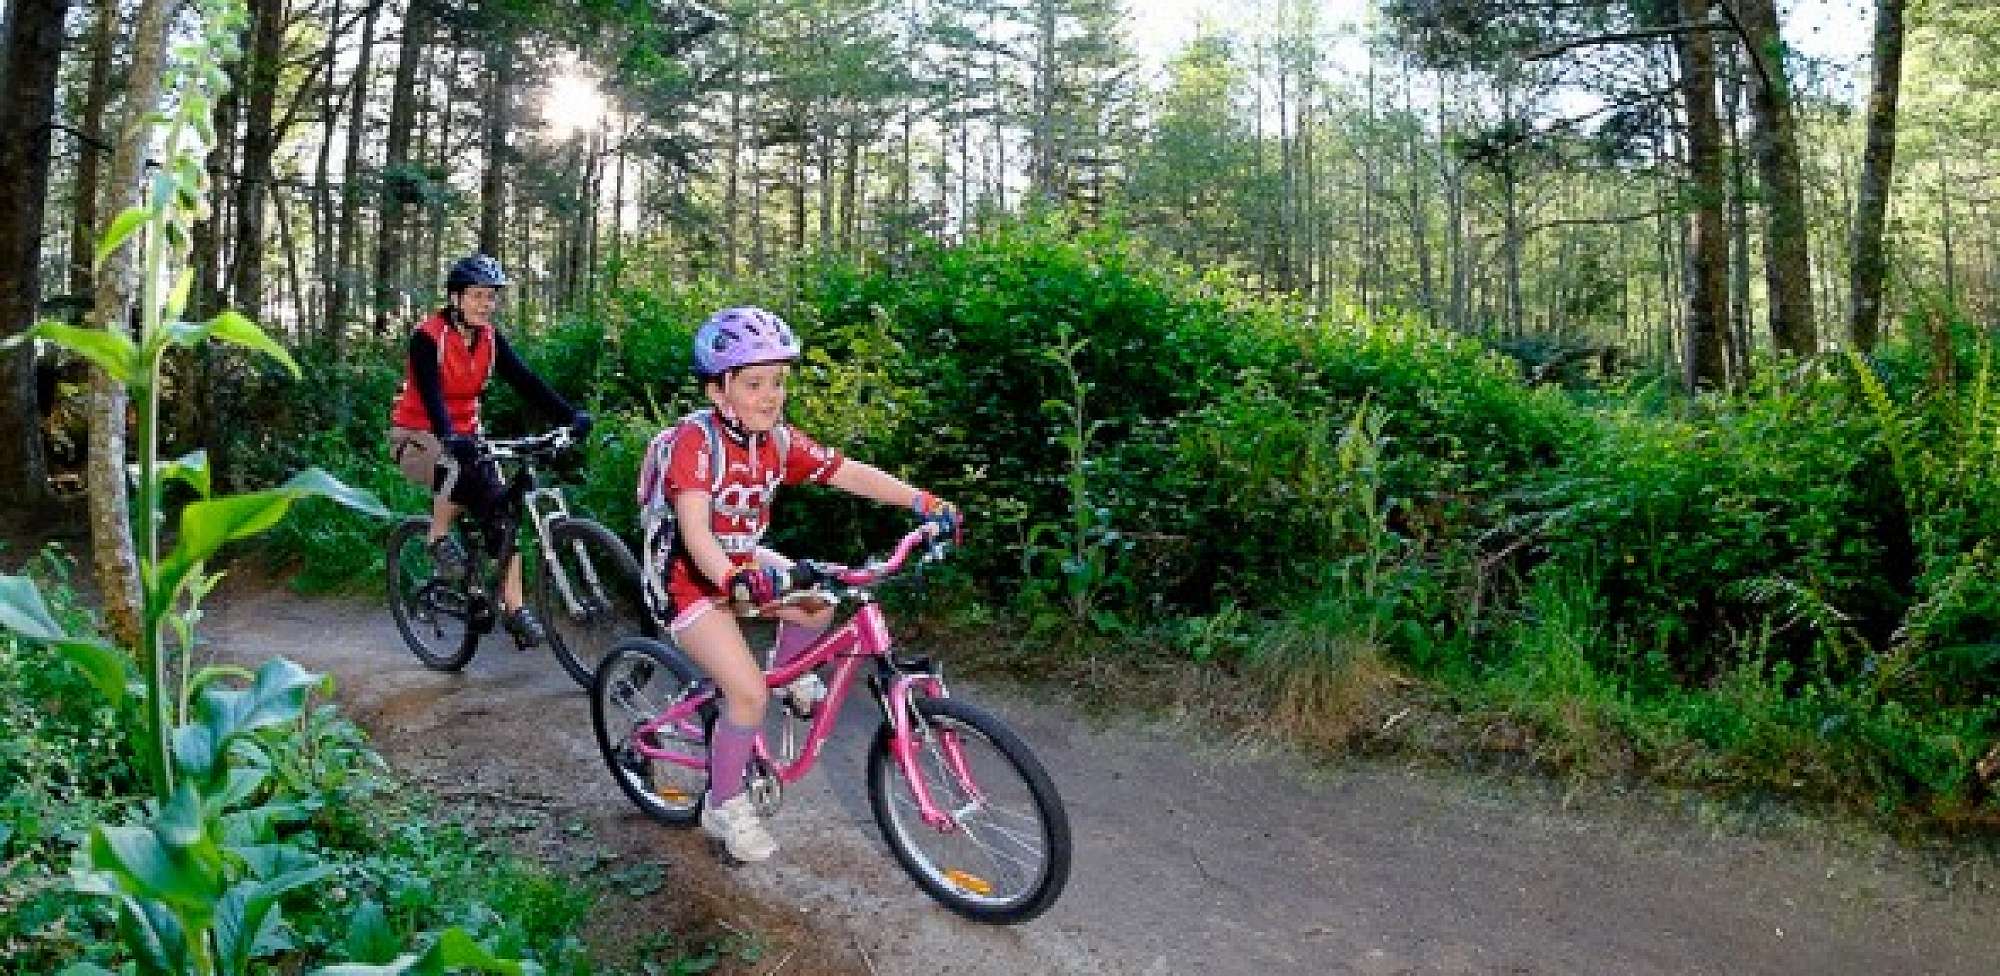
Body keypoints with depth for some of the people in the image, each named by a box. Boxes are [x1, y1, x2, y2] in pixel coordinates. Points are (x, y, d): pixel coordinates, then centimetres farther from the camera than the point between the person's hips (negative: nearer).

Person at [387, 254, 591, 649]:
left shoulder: (490, 338, -3)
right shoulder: (427, 337, -19)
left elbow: (526, 380, -14)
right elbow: (430, 393, -33)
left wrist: (571, 415, -29)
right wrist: (449, 439, -51)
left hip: (463, 435, 6)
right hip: (416, 437, -5)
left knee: (500, 507, -11)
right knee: (458, 467, -37)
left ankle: (513, 609, -8)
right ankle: (439, 538, -9)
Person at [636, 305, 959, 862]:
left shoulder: (779, 440, -7)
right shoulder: (695, 439, -26)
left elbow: (850, 473, -9)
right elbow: (695, 530, -37)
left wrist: (922, 502, -20)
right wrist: (735, 579, -55)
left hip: (745, 563, 7)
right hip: (692, 578, -7)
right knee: (749, 692, -18)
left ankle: (789, 672, 18)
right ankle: (723, 806, 4)